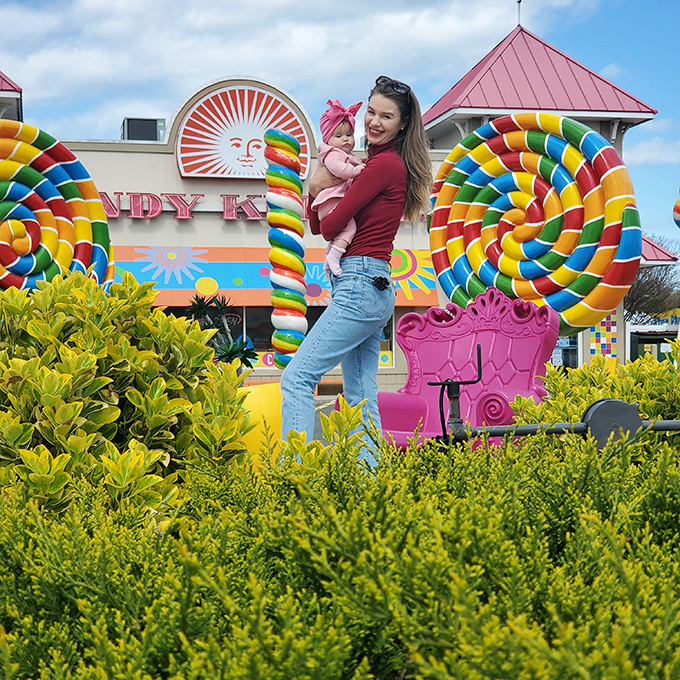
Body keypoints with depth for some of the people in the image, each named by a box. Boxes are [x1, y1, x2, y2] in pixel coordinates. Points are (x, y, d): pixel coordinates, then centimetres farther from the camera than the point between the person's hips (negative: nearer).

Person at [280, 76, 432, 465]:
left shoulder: (384, 164, -11)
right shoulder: (387, 163, 18)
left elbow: (330, 226, -14)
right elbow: (317, 228, 18)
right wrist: (316, 189, -1)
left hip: (361, 286, -10)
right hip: (376, 289, 10)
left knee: (297, 378, -11)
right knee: (361, 396, 8)